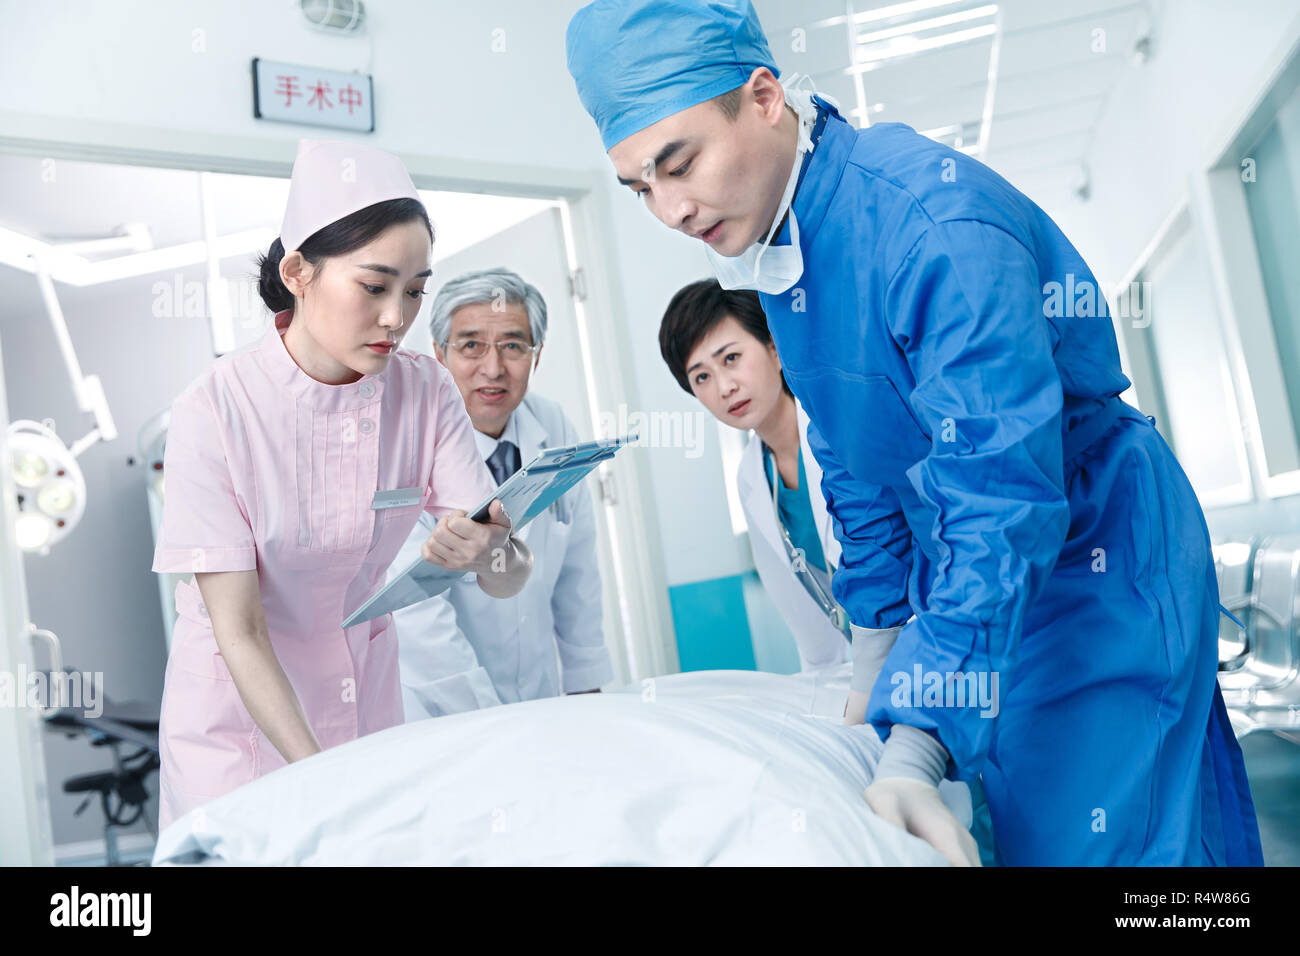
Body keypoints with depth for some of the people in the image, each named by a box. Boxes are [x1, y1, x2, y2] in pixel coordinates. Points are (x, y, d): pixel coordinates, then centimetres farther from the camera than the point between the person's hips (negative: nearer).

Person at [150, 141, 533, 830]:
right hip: (239, 706, -3)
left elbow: (507, 583, -16)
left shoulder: (425, 391, -13)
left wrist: (491, 549, -40)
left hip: (366, 690, 3)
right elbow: (239, 631, -21)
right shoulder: (214, 411, -23)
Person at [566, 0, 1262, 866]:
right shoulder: (776, 254, -1)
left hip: (1096, 556, -7)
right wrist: (876, 638, 10)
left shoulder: (936, 220, -28)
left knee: (1087, 834, -6)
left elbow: (1001, 496, -32)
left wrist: (914, 749, -35)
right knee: (1006, 819, 12)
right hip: (958, 563, 7)